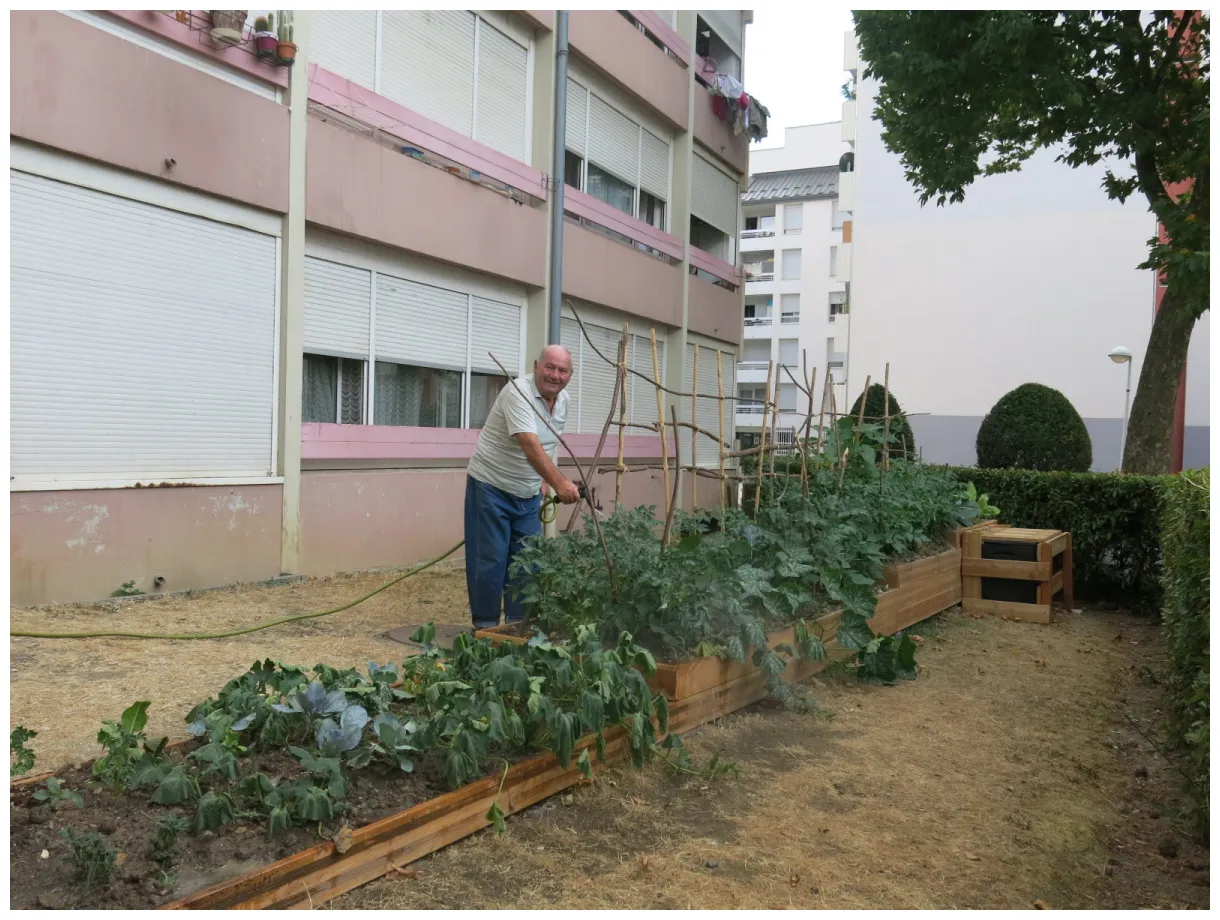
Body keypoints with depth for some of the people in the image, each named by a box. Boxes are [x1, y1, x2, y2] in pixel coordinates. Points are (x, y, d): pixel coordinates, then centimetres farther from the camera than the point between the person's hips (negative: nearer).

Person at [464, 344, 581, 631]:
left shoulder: (564, 400, 2)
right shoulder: (518, 392, -24)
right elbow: (530, 445, -36)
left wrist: (543, 482, 14)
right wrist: (559, 482, -46)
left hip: (528, 494, 7)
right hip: (490, 486, -7)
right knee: (489, 560, -3)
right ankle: (485, 627, 9)